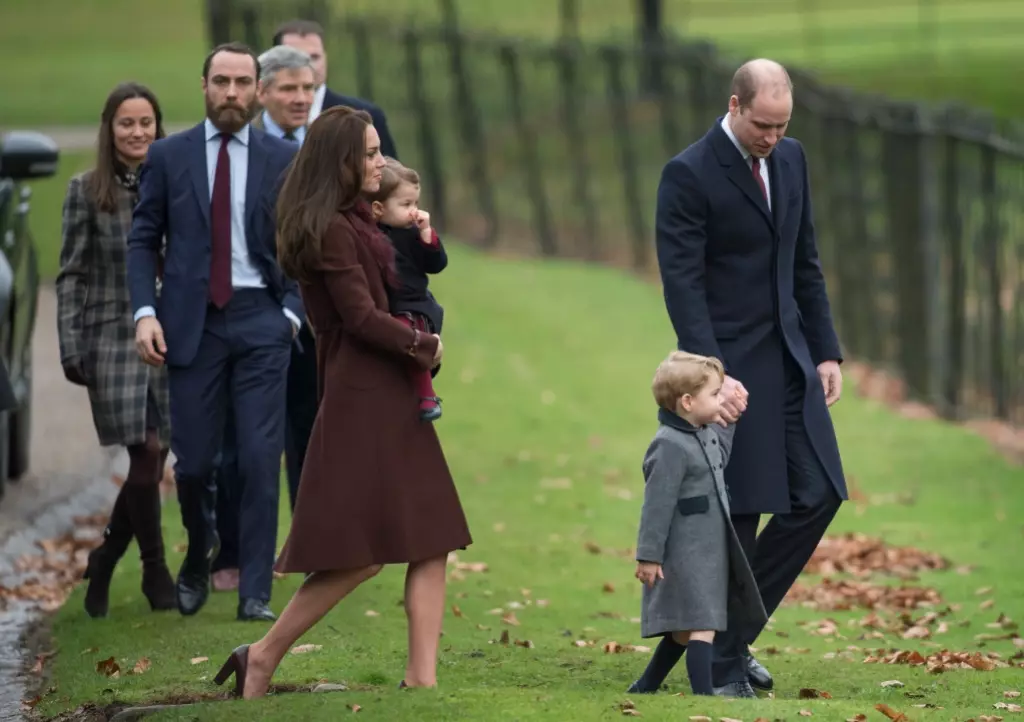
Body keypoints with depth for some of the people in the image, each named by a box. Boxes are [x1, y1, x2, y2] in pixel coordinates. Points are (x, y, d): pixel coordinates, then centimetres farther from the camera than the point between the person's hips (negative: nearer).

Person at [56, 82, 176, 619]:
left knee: (152, 459, 1)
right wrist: (70, 350, -6)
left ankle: (103, 563, 18)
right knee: (145, 454, -8)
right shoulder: (86, 192, 0)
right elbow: (71, 276, 0)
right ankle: (154, 569, 7)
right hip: (114, 337, -3)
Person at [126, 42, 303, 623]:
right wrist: (145, 312, -6)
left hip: (260, 319, 0)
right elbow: (143, 240, 6)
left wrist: (293, 311, -5)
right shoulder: (168, 157, 5)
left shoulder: (284, 160, 5)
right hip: (192, 321, 0)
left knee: (261, 460, -6)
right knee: (194, 459, 1)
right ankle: (200, 553, 32)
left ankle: (256, 593, -1)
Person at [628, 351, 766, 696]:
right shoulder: (670, 446, -20)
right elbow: (657, 503, -20)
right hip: (685, 555, -10)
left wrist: (727, 423, 25)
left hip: (708, 552, 10)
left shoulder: (707, 435, 10)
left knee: (685, 628, 17)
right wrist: (649, 555, -19)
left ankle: (644, 689, 30)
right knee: (702, 627, -13)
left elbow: (718, 462, 33)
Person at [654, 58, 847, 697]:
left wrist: (826, 351, 10)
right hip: (731, 365, -7)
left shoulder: (791, 158, 8)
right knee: (740, 512, -4)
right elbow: (682, 284, -17)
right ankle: (724, 663, 7)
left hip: (790, 358, 7)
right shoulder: (689, 175, -13)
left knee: (819, 495, 3)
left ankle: (734, 626, 17)